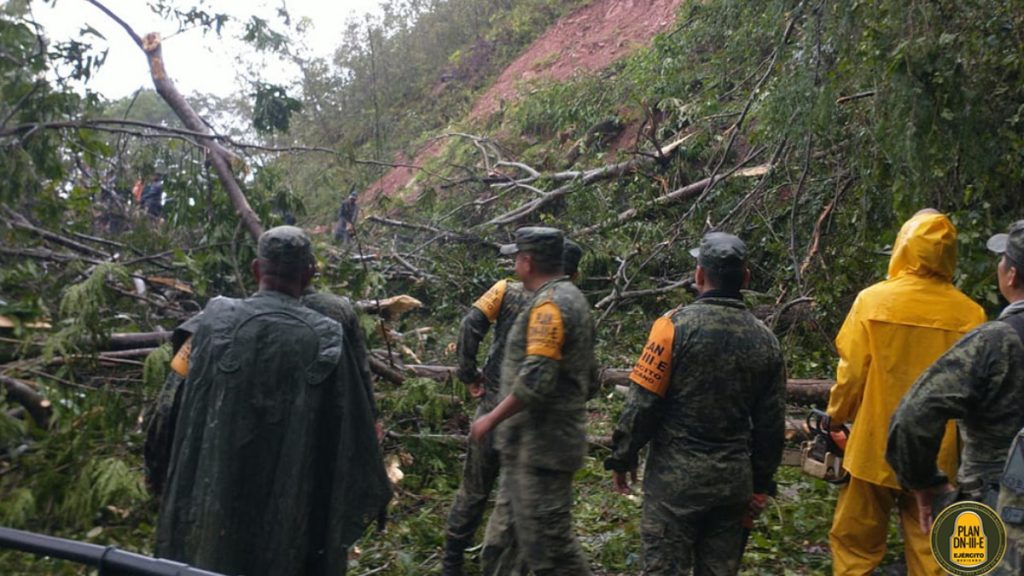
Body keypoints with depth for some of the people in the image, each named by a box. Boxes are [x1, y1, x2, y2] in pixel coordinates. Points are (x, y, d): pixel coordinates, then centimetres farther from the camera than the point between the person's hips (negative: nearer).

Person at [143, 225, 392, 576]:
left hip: (207, 501, 1)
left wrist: (159, 475, 13)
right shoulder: (326, 343, -11)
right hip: (293, 517, -1)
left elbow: (170, 408, -2)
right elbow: (352, 433, -6)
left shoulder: (213, 323, -7)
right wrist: (370, 497, 6)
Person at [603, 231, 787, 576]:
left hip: (676, 478, -5)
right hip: (733, 482, 5)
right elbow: (771, 423, 9)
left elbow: (643, 402, -11)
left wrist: (622, 458, 0)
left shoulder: (676, 325, -10)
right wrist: (761, 482, 18)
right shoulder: (765, 340, 5)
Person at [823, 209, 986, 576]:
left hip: (877, 447, -1)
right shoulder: (971, 314, -7)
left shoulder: (873, 300, -10)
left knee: (855, 544, 12)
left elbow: (852, 371, -9)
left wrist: (836, 415, 9)